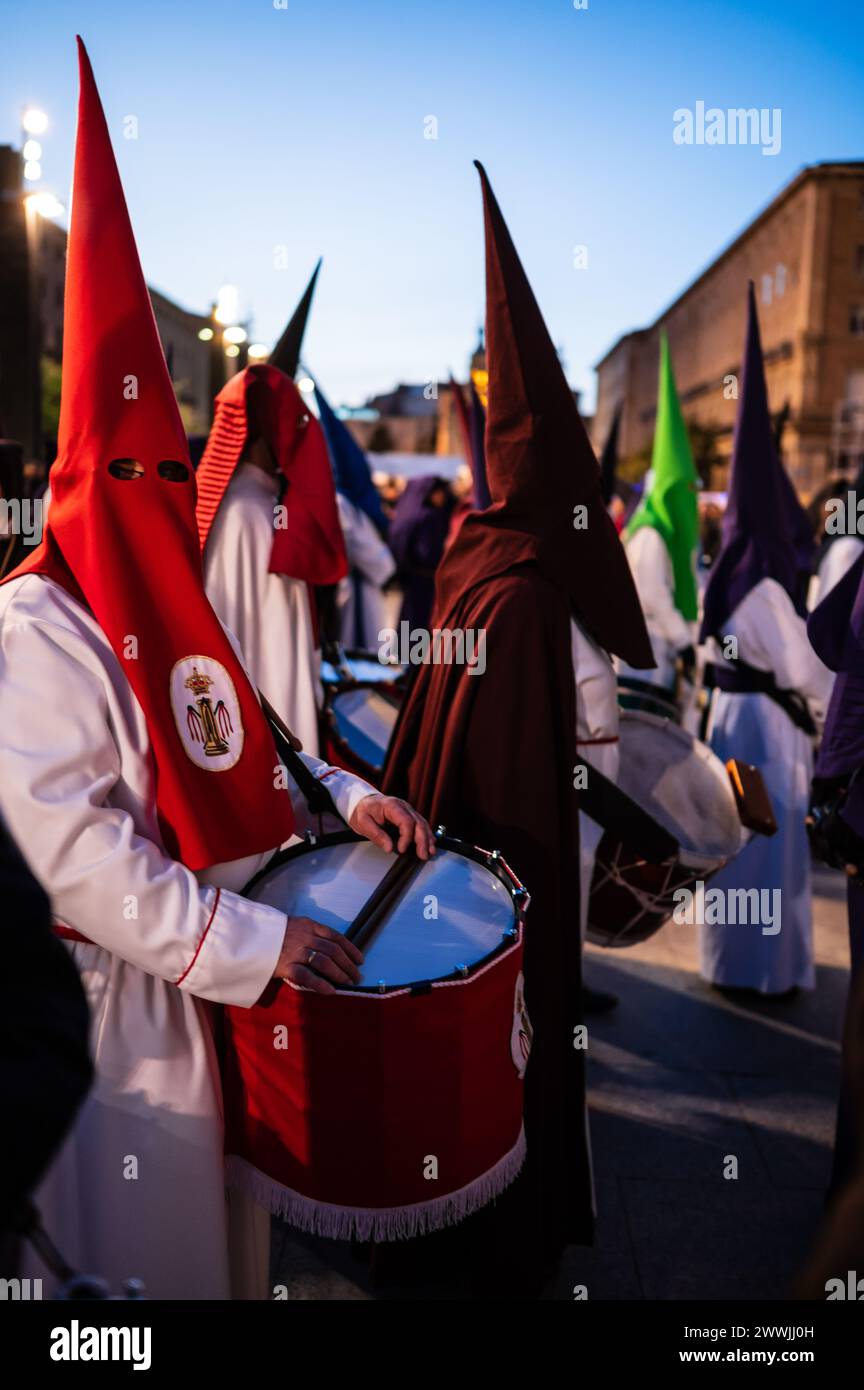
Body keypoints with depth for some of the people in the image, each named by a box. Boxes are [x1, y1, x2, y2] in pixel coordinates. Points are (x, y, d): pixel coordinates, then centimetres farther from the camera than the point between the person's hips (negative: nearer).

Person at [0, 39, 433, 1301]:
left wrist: (342, 797, -3)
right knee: (146, 1252, 13)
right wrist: (253, 942, -26)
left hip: (221, 975, 8)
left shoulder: (178, 615, 8)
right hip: (121, 995, -7)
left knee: (228, 1213, 24)